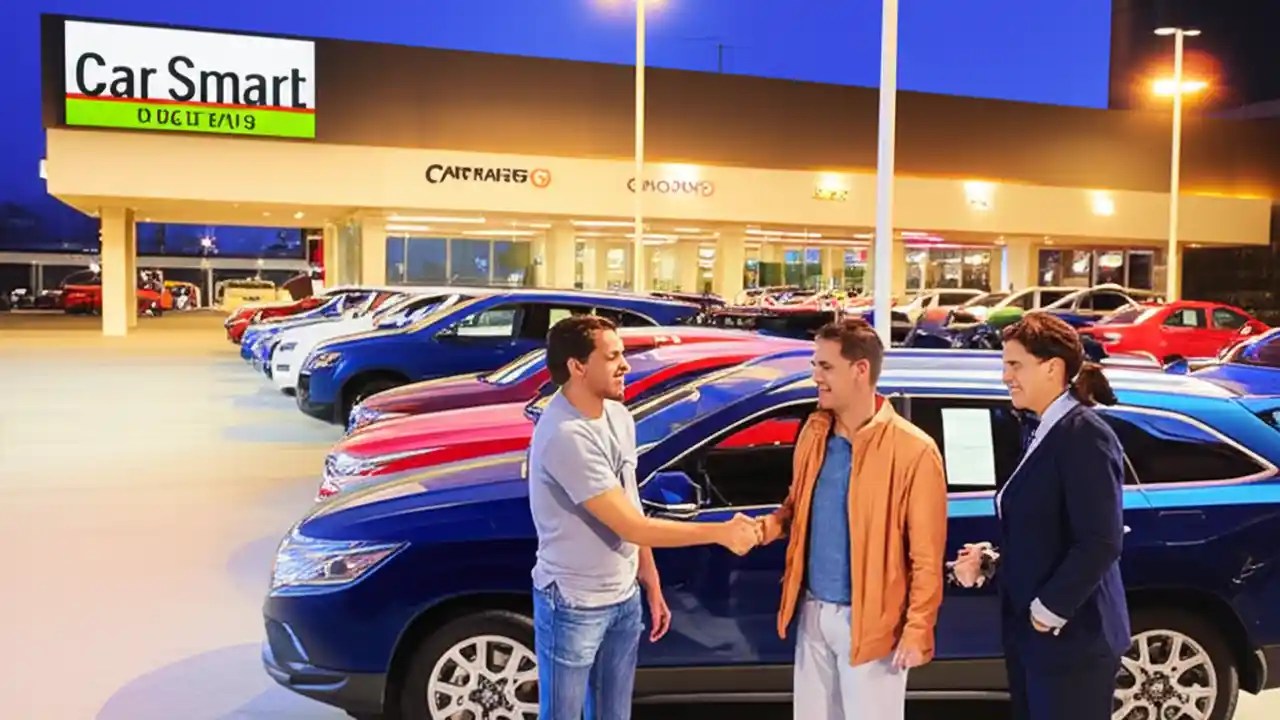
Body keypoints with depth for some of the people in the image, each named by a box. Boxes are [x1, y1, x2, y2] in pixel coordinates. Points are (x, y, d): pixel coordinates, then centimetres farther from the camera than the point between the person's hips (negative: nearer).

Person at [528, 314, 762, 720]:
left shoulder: (618, 416, 1)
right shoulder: (565, 435, -27)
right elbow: (632, 526, -26)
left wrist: (651, 585, 13)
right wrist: (721, 532, -20)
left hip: (624, 598, 8)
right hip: (573, 605, -7)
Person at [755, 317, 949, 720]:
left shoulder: (913, 450, -16)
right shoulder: (814, 432, 3)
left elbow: (926, 556, -13)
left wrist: (917, 629, -13)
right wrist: (768, 526, -6)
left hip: (870, 620, -6)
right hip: (813, 611, 6)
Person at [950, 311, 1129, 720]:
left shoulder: (1084, 435, -16)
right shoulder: (1044, 433, 12)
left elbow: (1100, 544, -22)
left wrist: (1049, 612, -17)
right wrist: (992, 560, 3)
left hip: (1069, 639, -9)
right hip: (1031, 637, 9)